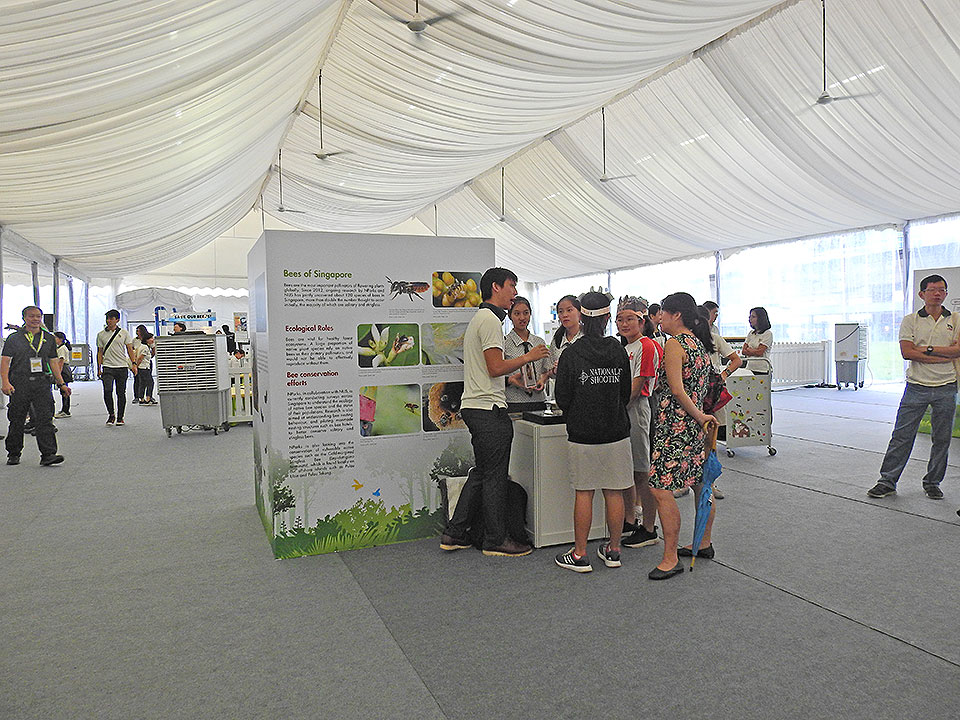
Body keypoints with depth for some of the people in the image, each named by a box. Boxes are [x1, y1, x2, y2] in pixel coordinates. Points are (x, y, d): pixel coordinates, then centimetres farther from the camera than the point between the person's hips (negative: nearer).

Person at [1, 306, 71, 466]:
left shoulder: (49, 338, 12)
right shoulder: (14, 338, 4)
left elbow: (53, 362, 16)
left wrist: (61, 383, 12)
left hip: (42, 383, 1)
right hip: (19, 383, -1)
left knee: (45, 419, -8)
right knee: (16, 421, 8)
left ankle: (48, 454, -11)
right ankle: (13, 454, 23)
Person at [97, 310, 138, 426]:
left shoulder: (124, 333, 7)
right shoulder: (101, 334, 9)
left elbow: (130, 350, 7)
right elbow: (100, 352, 10)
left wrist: (134, 363, -4)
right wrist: (99, 368, 3)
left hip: (122, 367, 0)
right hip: (107, 367, 0)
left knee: (121, 393, 3)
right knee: (107, 391, -15)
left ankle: (120, 417, 13)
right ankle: (111, 414, 3)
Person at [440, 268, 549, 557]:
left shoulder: (478, 318, 21)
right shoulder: (491, 320, -13)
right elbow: (496, 368, -19)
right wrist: (528, 357, -8)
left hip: (473, 406, 11)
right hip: (488, 408, -11)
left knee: (482, 472, 16)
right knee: (495, 476, 0)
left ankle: (454, 534, 20)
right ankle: (495, 540, 11)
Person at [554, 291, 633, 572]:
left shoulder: (571, 354, -9)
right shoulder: (619, 351, 1)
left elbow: (562, 398, -7)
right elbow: (626, 394, 10)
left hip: (582, 433, -3)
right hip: (616, 431, 3)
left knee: (584, 492, 3)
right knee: (614, 492, 9)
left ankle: (580, 555, 10)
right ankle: (613, 551, 21)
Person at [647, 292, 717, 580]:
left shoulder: (675, 343, -14)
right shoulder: (701, 343, 13)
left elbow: (676, 389, -21)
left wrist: (699, 415, -15)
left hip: (675, 424, -10)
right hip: (697, 425, 10)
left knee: (660, 489, -7)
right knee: (701, 484, 17)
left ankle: (670, 558, -4)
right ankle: (704, 543, 32)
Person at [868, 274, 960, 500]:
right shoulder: (910, 321, 2)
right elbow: (907, 352, -11)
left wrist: (926, 349, -13)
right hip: (917, 386, -1)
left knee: (941, 439, 9)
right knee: (902, 436, 0)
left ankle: (932, 483, 23)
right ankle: (887, 481, 7)